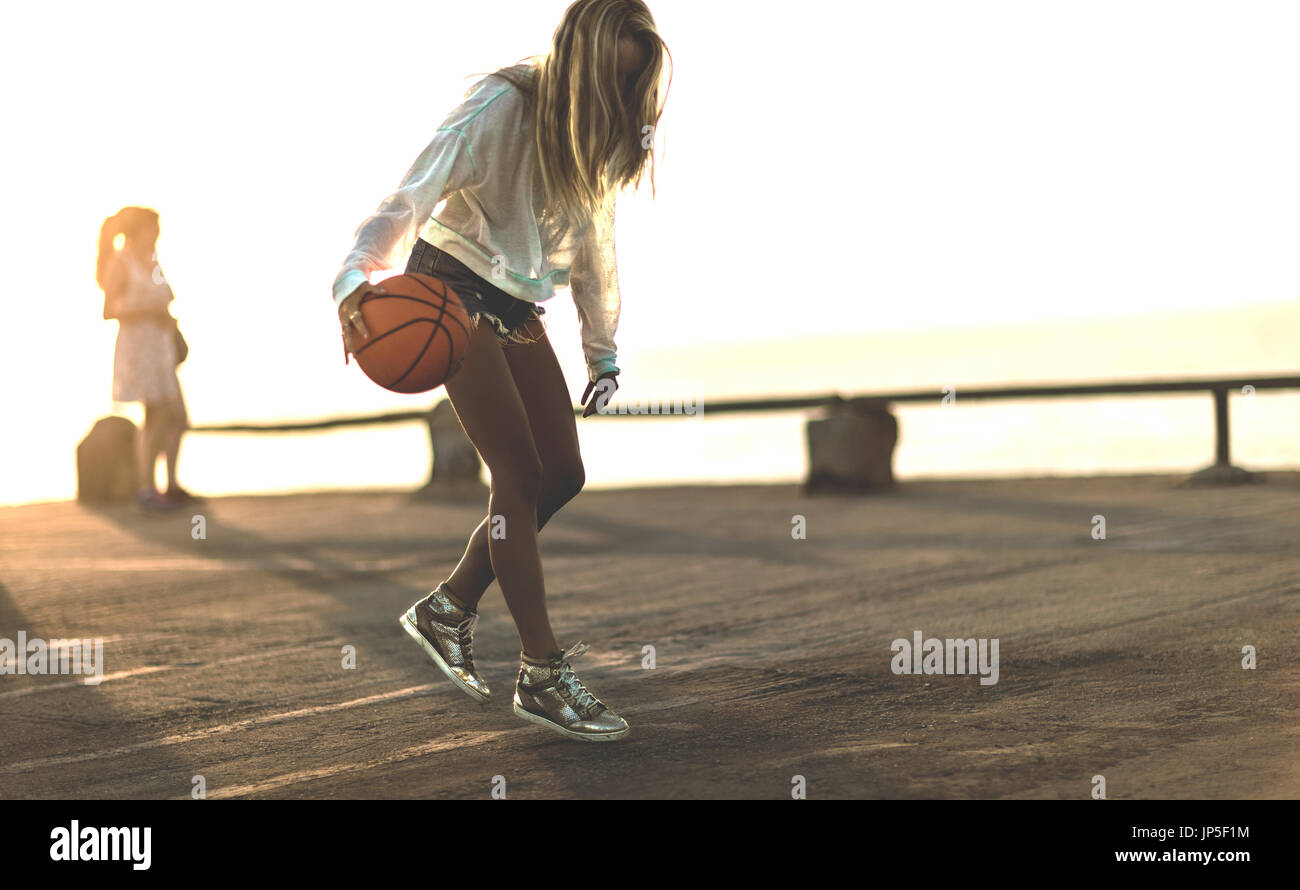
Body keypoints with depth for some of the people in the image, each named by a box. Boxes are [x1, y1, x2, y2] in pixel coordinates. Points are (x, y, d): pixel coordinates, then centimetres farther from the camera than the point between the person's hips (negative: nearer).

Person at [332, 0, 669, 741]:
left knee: (564, 474, 1)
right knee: (521, 474, -14)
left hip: (518, 310, 8)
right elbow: (411, 197, -30)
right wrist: (357, 276, -47)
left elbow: (595, 242, 14)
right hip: (451, 287, -8)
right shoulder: (501, 109, -21)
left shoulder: (600, 134, 1)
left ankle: (449, 608, 17)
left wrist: (603, 348, 18)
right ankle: (541, 675, -10)